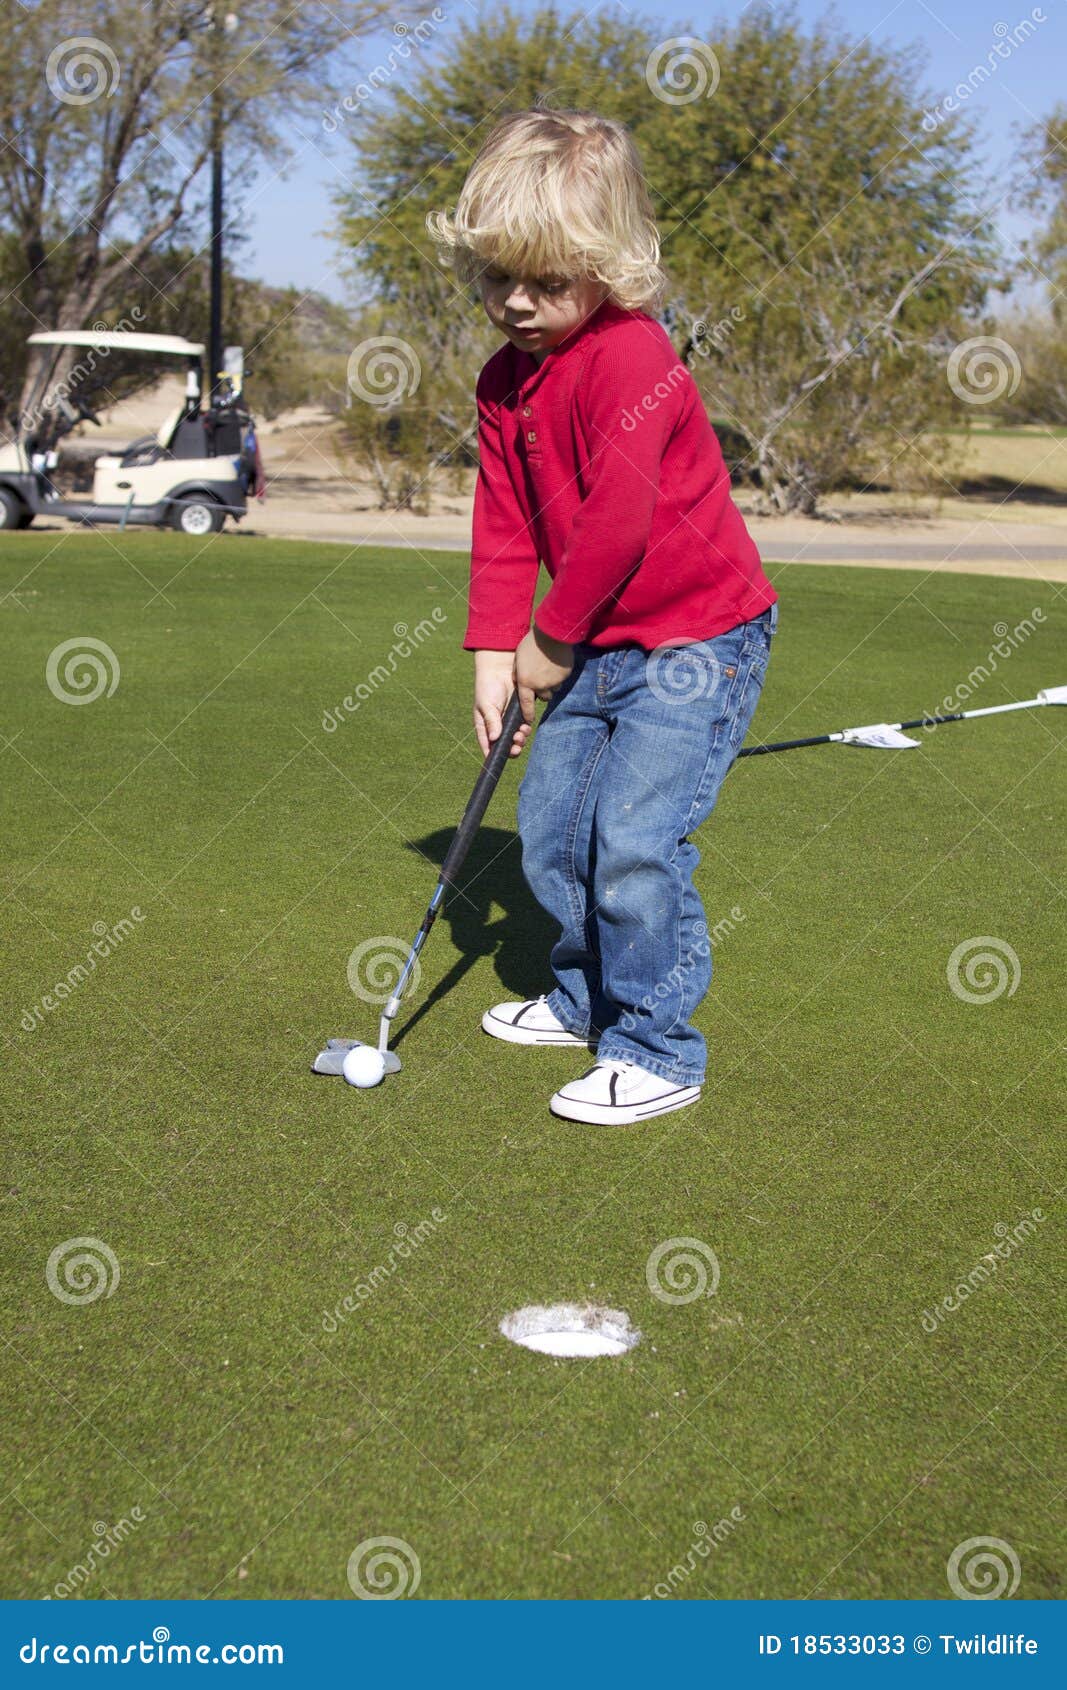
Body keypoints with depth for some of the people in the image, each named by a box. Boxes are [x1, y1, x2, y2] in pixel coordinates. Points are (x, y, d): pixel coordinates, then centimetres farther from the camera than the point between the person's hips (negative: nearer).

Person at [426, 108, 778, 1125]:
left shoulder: (632, 362, -21)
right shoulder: (505, 379, 6)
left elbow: (617, 523, -24)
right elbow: (504, 522, 8)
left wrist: (551, 640, -13)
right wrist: (495, 652, -1)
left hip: (699, 635, -9)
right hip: (599, 643, 9)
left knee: (635, 841, -15)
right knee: (551, 826, 13)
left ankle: (657, 1052, -1)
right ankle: (585, 998, 34)